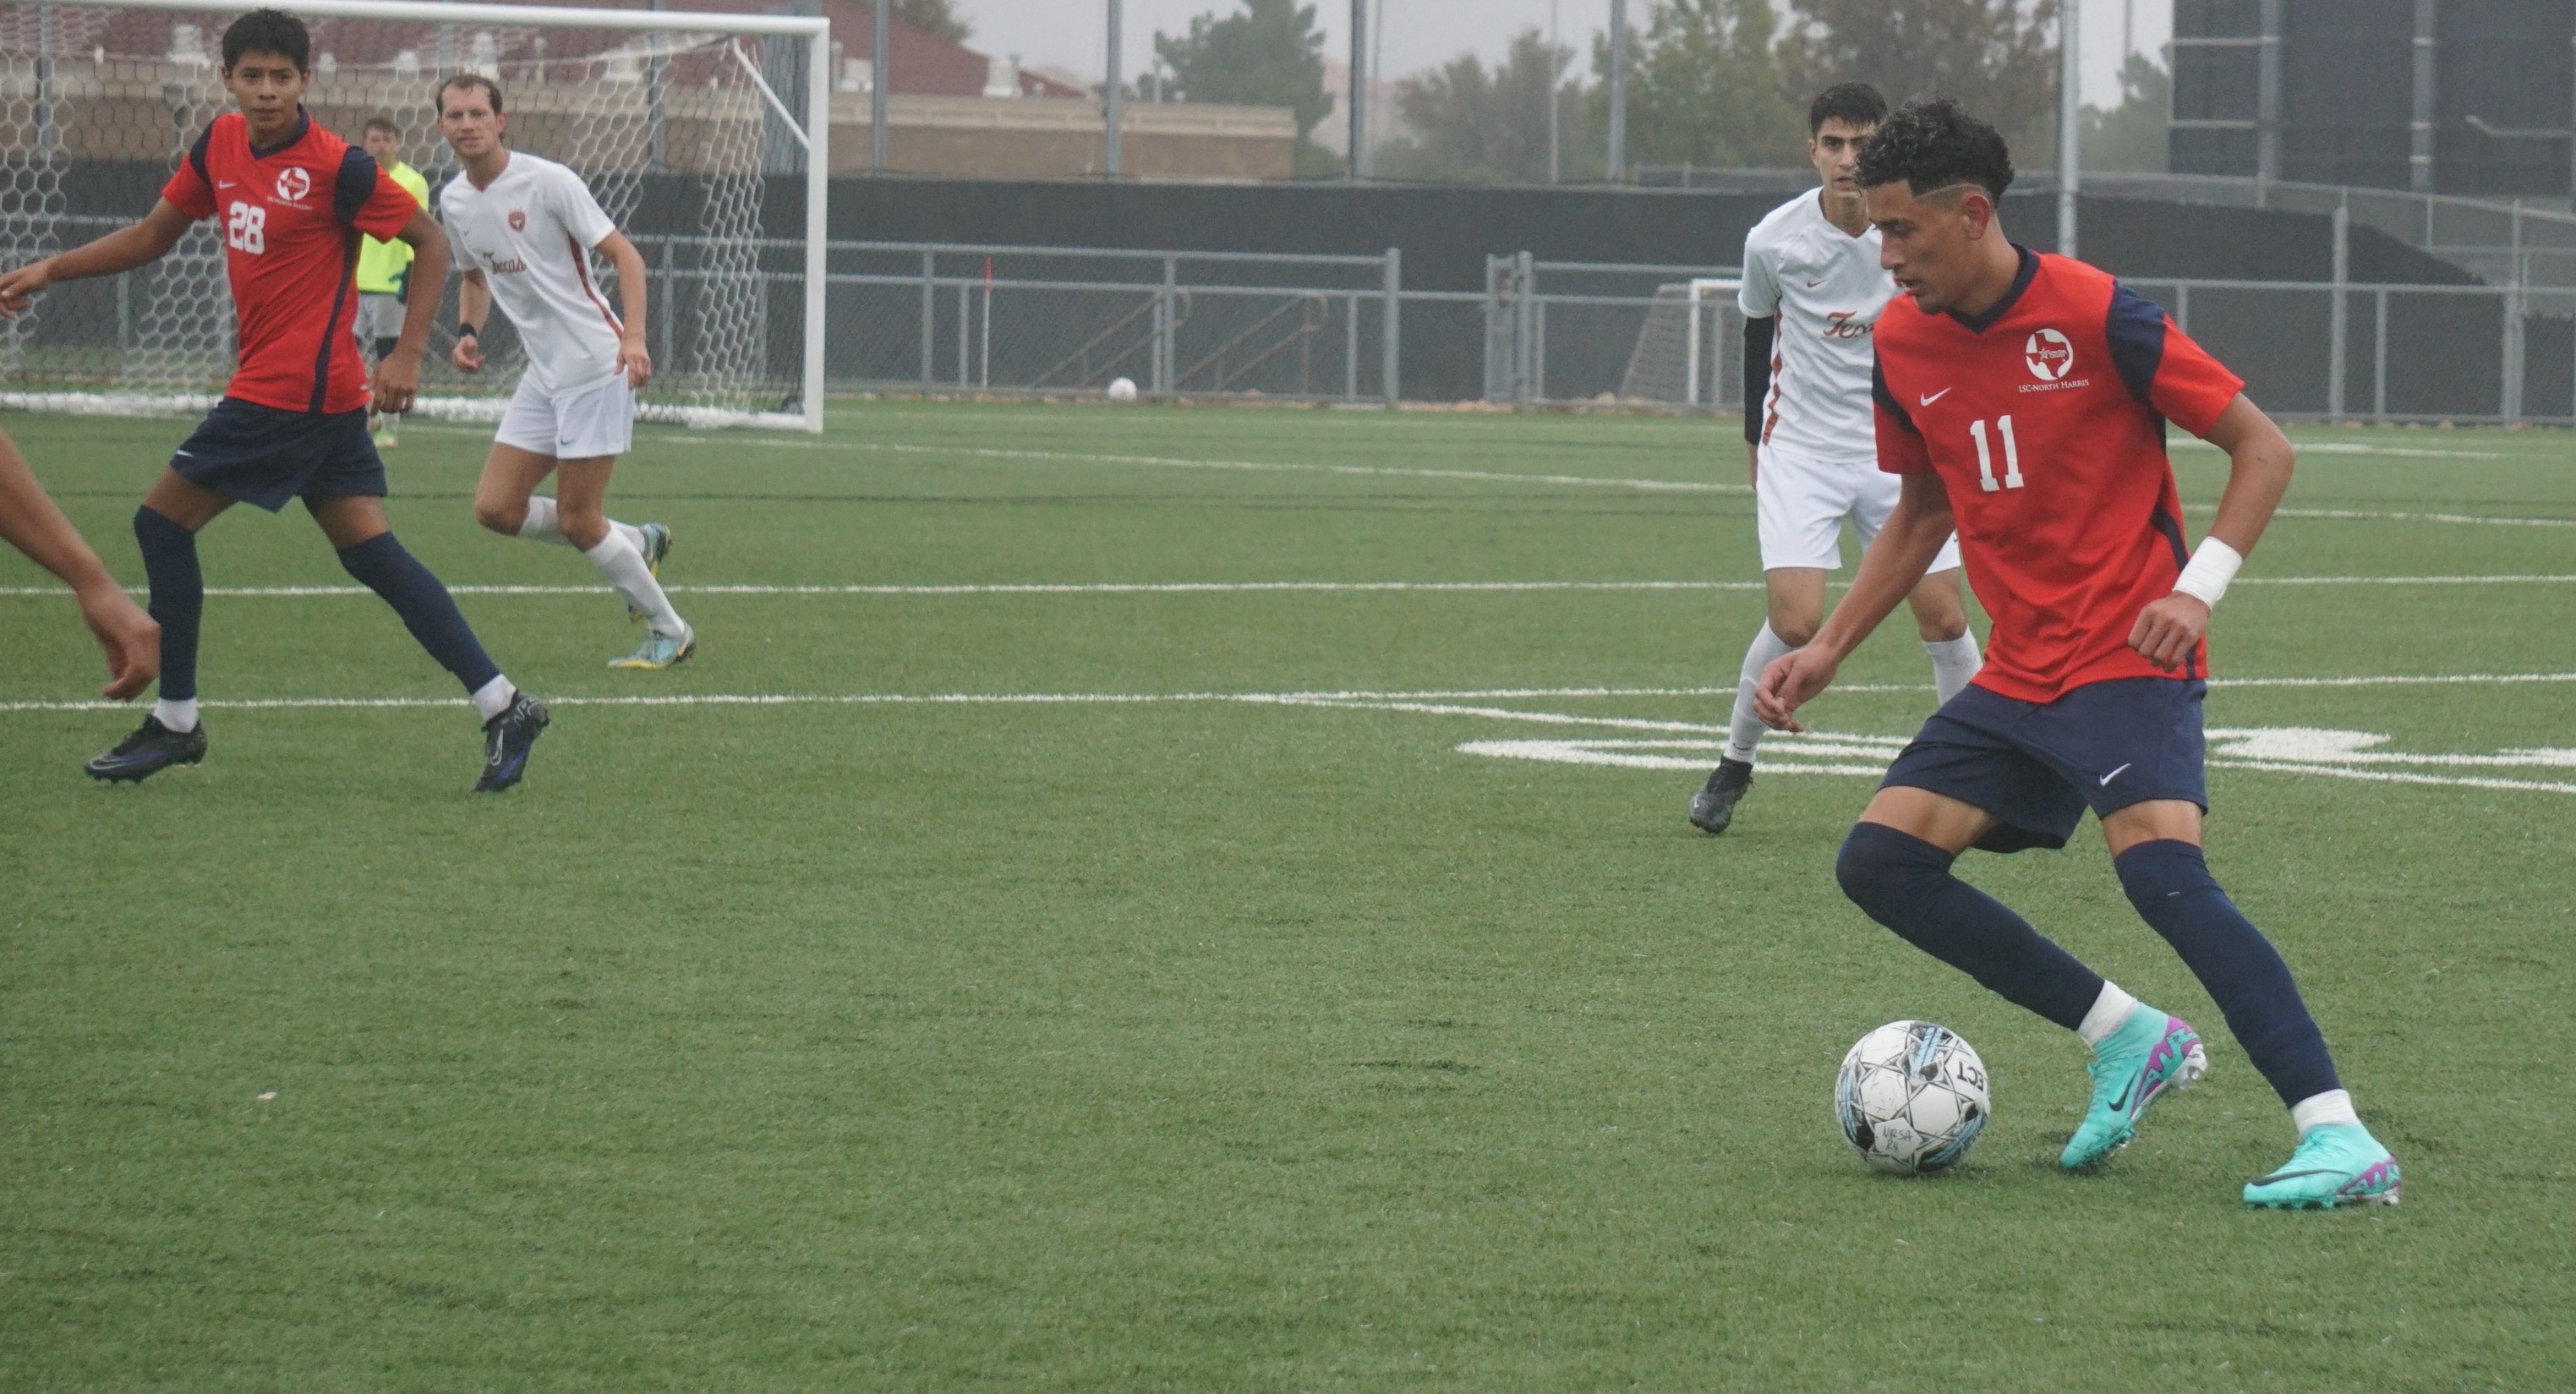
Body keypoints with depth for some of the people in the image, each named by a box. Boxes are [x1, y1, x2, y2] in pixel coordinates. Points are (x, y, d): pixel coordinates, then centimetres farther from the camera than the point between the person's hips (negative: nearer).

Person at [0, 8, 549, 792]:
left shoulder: (336, 168, -14)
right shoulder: (220, 147, 8)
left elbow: (430, 243, -6)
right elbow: (152, 237, 19)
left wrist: (407, 357, -11)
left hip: (289, 394, -8)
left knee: (163, 521, -2)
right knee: (372, 554, 5)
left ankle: (174, 722, 7)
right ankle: (502, 705, 4)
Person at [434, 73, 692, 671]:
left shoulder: (547, 182, -14)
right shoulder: (453, 202, 7)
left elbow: (624, 255, -13)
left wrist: (633, 337, -26)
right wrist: (468, 330, 4)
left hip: (595, 365, -7)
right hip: (542, 375, 7)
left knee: (577, 521, -7)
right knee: (495, 508, 0)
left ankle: (669, 632, 11)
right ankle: (638, 543, 19)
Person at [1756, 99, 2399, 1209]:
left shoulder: (2095, 316, -14)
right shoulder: (1902, 346, 4)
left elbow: (2261, 447, -8)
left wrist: (2198, 587, -20)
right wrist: (1828, 648, 14)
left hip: (2128, 660, -7)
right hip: (2018, 677, 7)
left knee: (2159, 867, -27)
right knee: (1879, 861, -4)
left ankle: (2339, 1137, -31)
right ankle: (2127, 1037, 5)